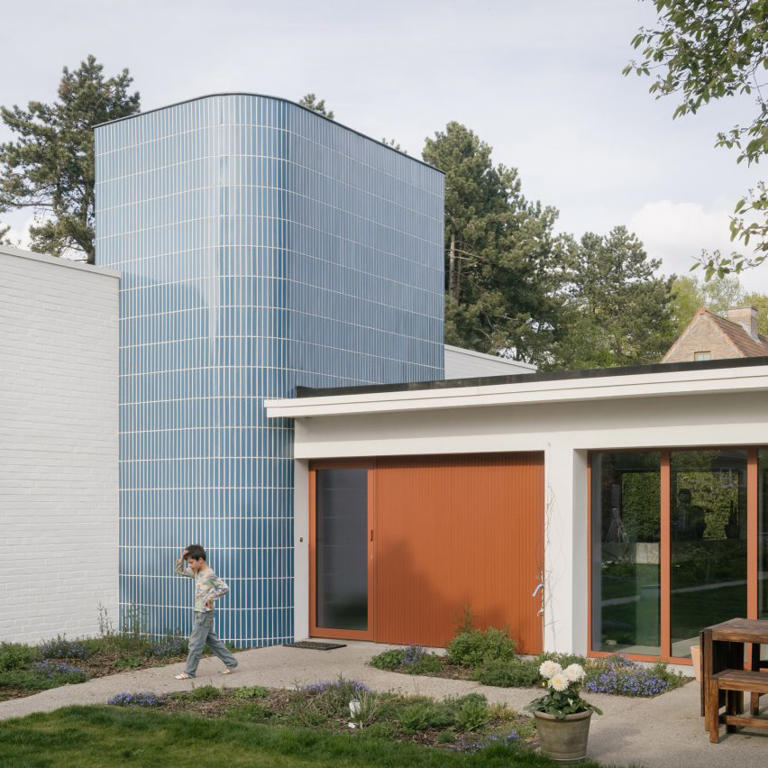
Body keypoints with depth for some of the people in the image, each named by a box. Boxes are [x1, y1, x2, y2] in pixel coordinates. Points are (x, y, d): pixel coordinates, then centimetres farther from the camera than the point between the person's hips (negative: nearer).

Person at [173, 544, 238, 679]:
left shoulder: (210, 574, -18)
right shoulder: (196, 572, 8)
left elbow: (224, 588, -22)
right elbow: (179, 570, 16)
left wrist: (210, 598, -19)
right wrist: (182, 557, 1)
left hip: (205, 613, -9)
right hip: (198, 612, 9)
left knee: (195, 643, -2)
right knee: (212, 640, 14)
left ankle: (189, 672, 6)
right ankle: (230, 662, 22)